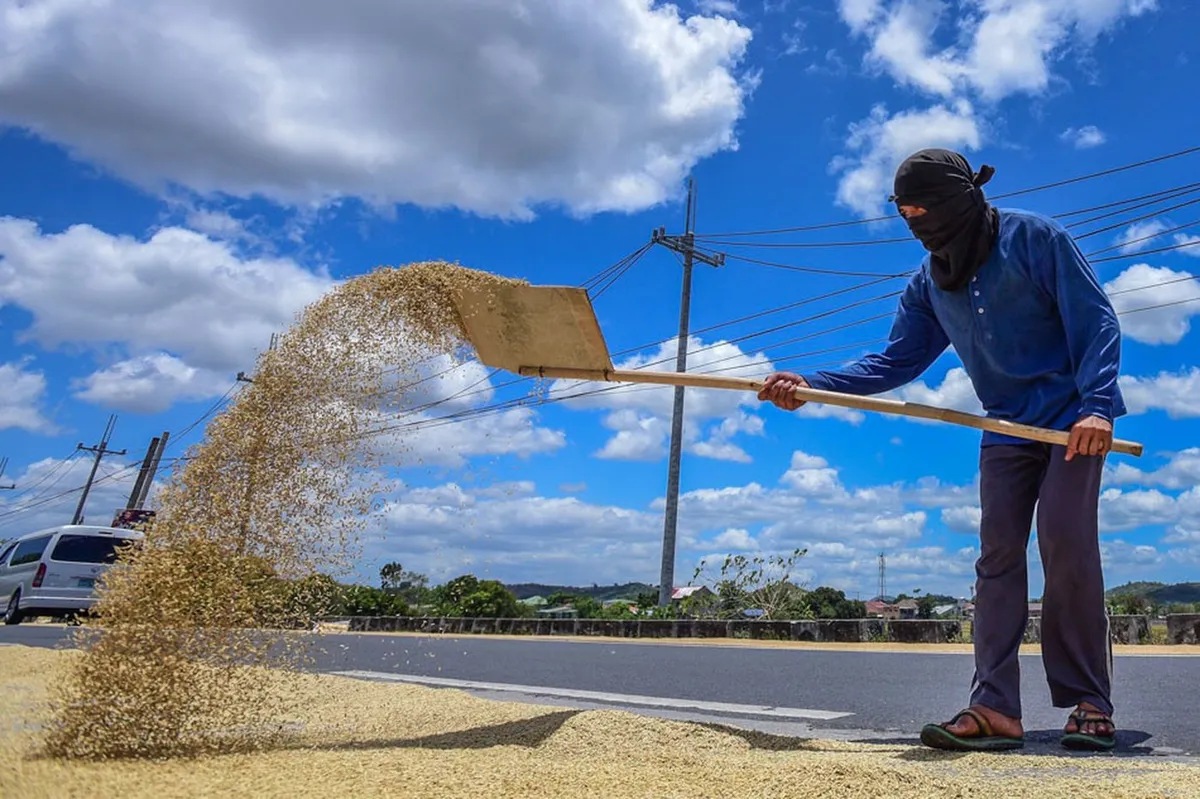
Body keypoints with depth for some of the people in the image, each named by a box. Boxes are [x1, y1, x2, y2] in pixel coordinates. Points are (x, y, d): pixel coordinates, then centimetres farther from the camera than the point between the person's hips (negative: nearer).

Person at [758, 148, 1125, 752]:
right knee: (997, 559, -3)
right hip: (1005, 431, 5)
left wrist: (1097, 404, -24)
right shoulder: (928, 283, 7)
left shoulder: (1034, 238, -8)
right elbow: (896, 362, 3)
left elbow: (1096, 321, -11)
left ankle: (1089, 703, 3)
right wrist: (811, 385, -9)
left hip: (1073, 421, -5)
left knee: (1067, 548, -11)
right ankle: (995, 709, -4)